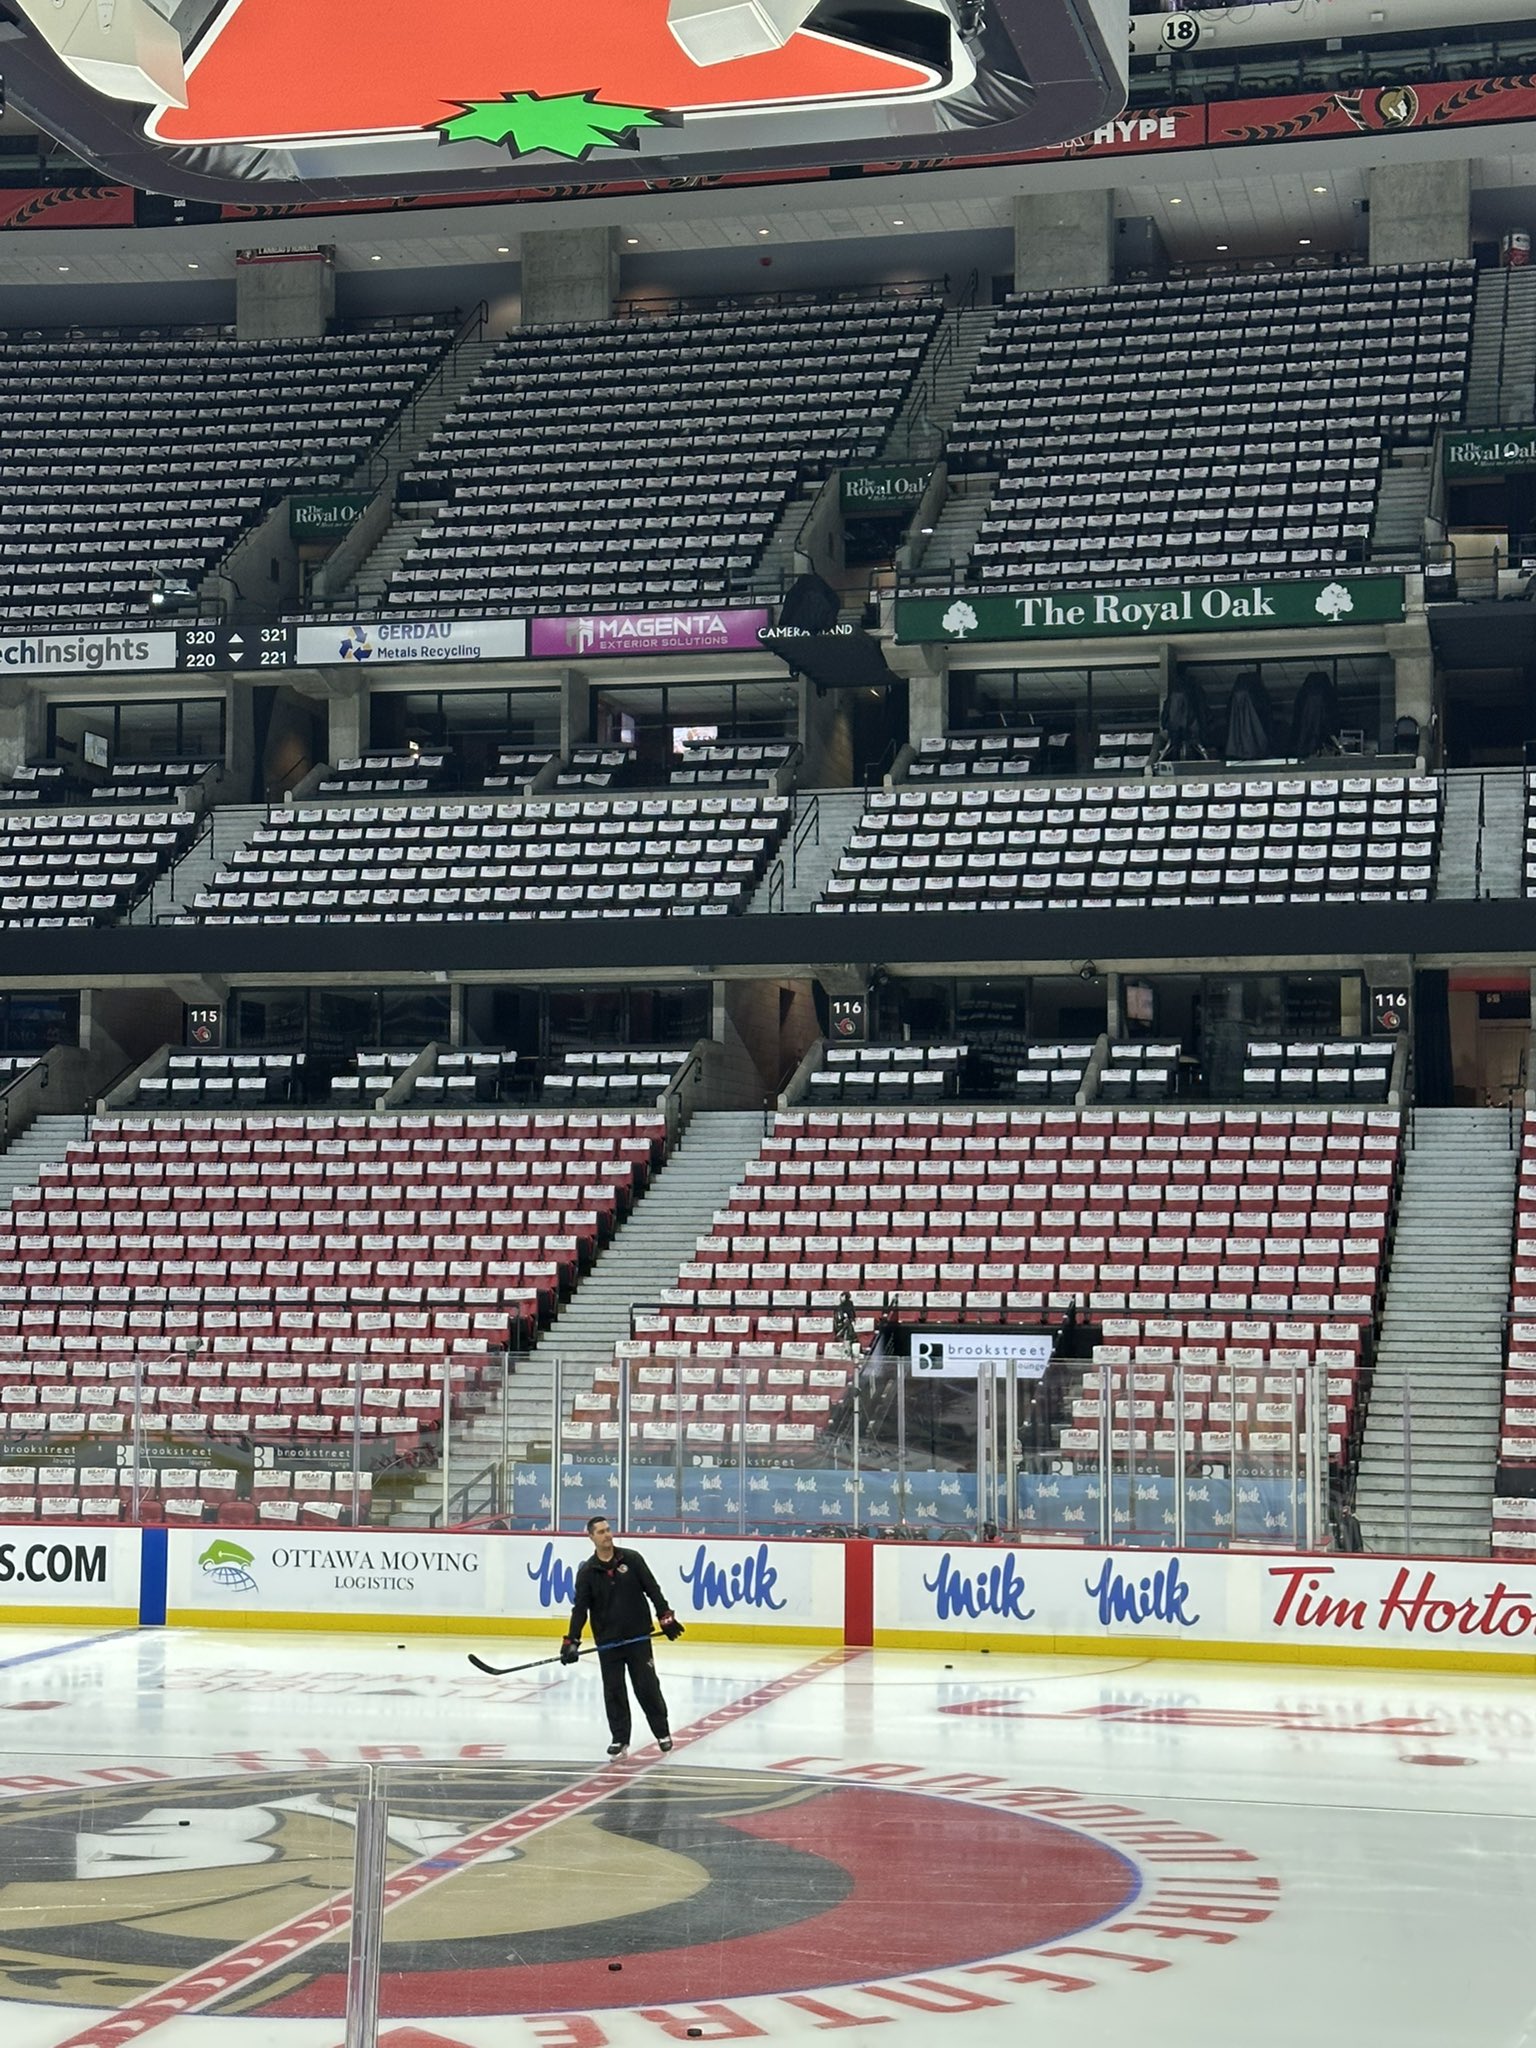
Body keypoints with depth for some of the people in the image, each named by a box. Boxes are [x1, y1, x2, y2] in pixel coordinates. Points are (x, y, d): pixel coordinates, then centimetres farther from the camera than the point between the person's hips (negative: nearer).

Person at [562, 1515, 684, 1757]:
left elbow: (652, 1589, 1)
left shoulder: (631, 1559, -1)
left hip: (638, 1637, -1)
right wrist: (572, 1641, -12)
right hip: (607, 1642, 1)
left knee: (647, 1687, 2)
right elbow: (580, 1609, -4)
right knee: (613, 1691, 2)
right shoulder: (587, 1572, -1)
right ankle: (620, 1739, 11)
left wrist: (665, 1617, -6)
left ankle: (662, 1733, 14)